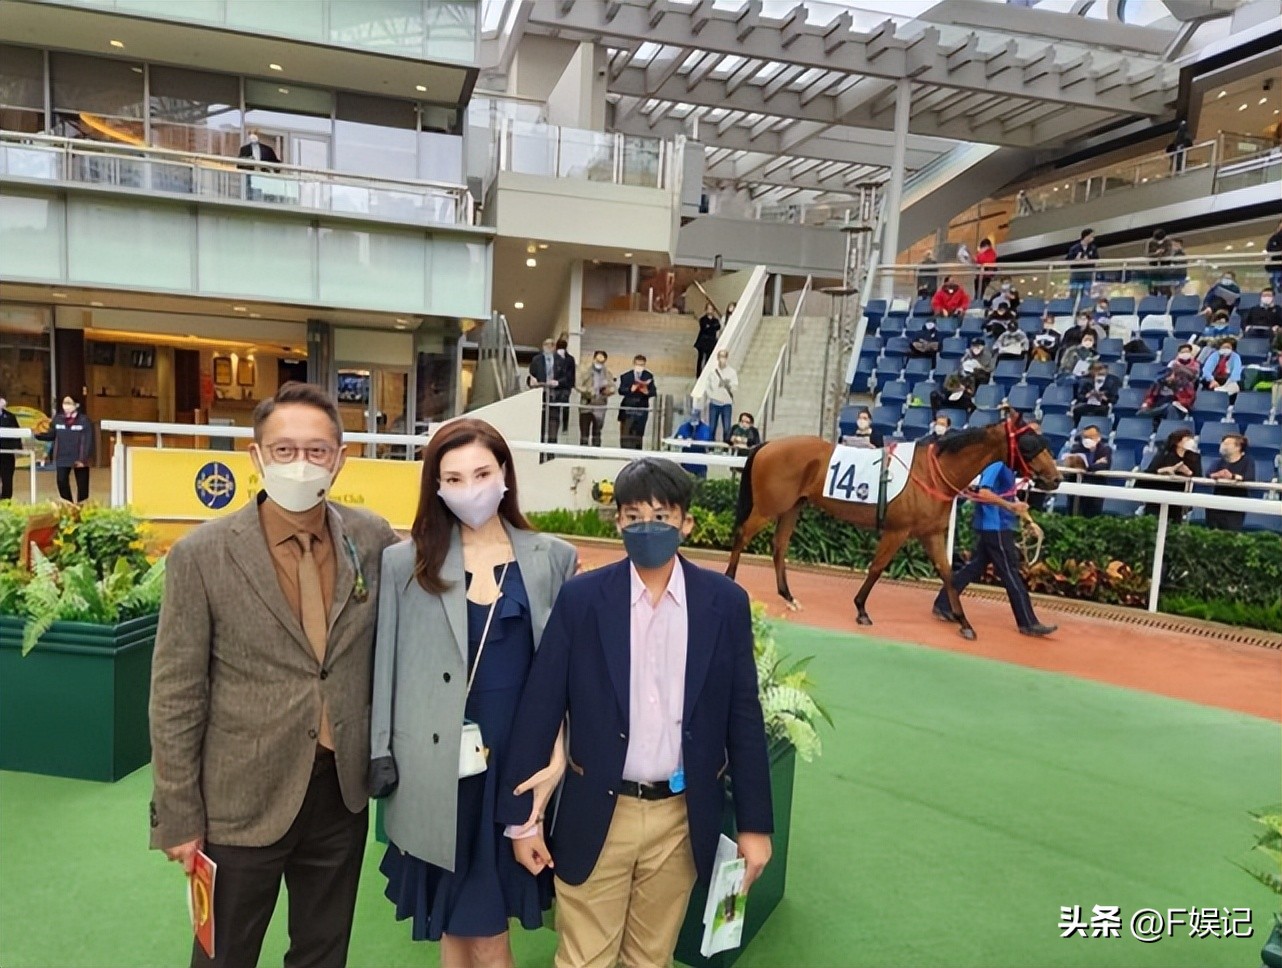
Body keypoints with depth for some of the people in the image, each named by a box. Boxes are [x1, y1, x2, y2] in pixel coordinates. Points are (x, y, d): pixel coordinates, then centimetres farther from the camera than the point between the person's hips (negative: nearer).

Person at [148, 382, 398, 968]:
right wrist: (177, 817, -5)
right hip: (242, 800, -2)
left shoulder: (374, 540, -5)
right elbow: (176, 698, -8)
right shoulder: (202, 555, -13)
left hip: (342, 792, 3)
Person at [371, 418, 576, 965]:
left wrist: (559, 752, -6)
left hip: (522, 762, 1)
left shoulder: (554, 559, -2)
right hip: (441, 769, 0)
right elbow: (386, 668, 2)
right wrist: (381, 755, 2)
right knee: (455, 923, 13)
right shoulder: (405, 563, -3)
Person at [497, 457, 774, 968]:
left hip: (682, 816, 1)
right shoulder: (580, 597, -9)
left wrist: (754, 823, 1)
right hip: (599, 814, -1)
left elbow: (743, 717, 0)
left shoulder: (726, 602, -5)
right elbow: (540, 709, -5)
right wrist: (521, 815, -3)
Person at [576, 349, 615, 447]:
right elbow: (579, 386, -5)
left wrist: (609, 390, -18)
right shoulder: (586, 372, -1)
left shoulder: (608, 373, 5)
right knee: (584, 431, 1)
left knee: (597, 432, 8)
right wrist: (588, 391, -22)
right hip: (586, 406, -2)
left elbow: (613, 387, 4)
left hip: (600, 406, 2)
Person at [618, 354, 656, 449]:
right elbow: (621, 390, -10)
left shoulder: (649, 376, 5)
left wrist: (647, 392, -24)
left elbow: (654, 392, -2)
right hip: (627, 409, -1)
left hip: (641, 409, 1)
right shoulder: (626, 376, 2)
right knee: (625, 436, -1)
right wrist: (631, 389, -27)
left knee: (638, 435, 4)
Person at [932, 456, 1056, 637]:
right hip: (995, 528, -10)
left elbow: (1008, 498, 21)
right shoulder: (997, 463, -16)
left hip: (996, 527, 10)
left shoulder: (1007, 465, 14)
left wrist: (1030, 521, 19)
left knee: (974, 567, 13)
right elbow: (984, 493, -26)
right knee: (1011, 574, -3)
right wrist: (1010, 506, -28)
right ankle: (1028, 623, 5)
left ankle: (943, 605, 17)